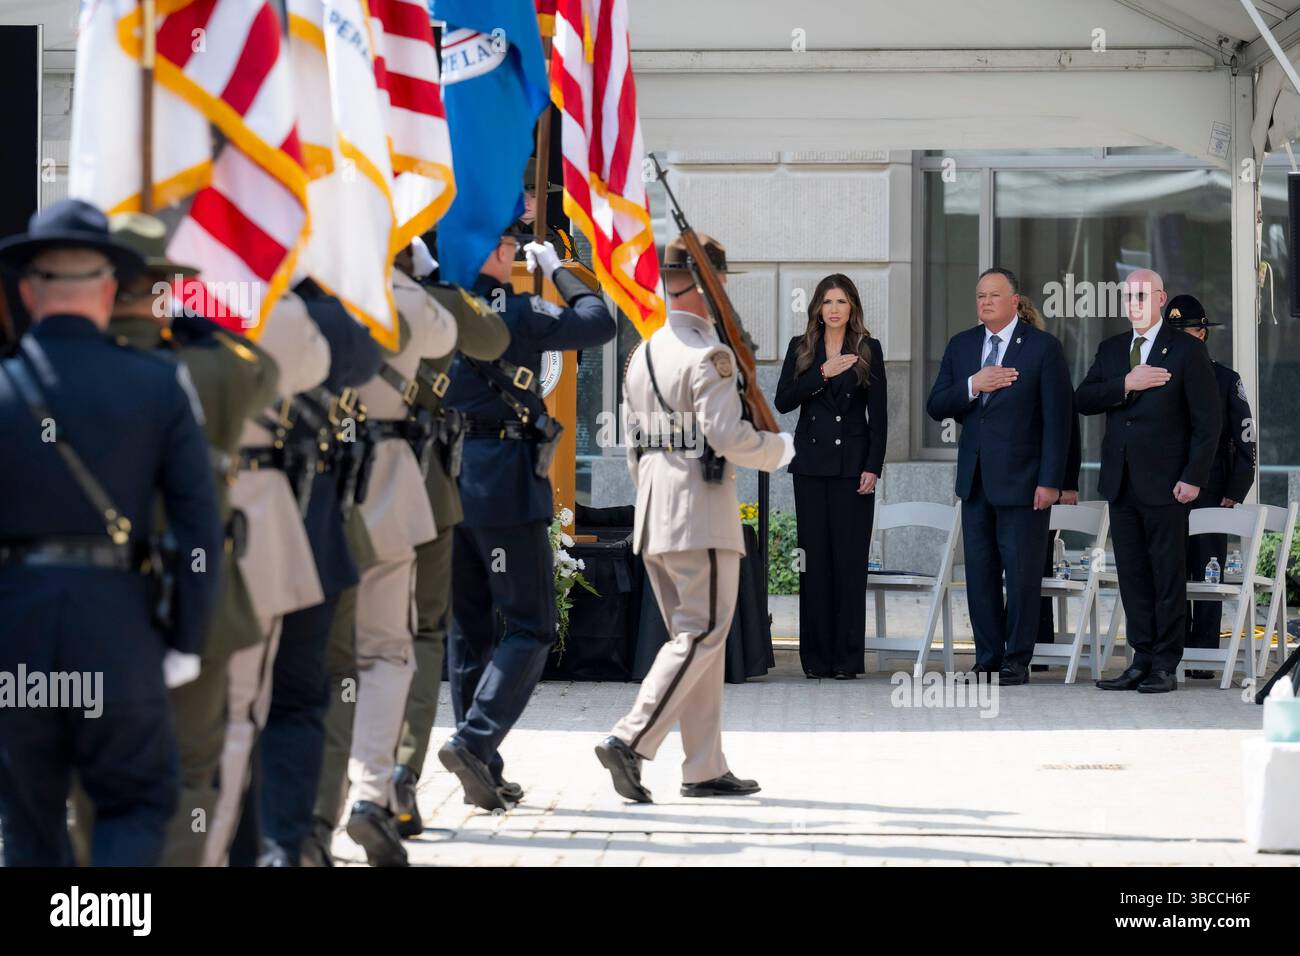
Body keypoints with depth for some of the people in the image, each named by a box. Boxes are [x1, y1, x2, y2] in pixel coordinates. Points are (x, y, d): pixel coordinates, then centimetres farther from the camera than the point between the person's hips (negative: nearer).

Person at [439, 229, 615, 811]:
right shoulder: (512, 314, -12)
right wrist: (556, 270, 9)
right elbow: (598, 324, -6)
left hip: (443, 479, 6)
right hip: (504, 482, -6)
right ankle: (474, 741, -16)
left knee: (468, 628, 12)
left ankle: (483, 770, 14)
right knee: (530, 629, 0)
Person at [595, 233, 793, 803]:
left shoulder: (641, 355, 15)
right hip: (701, 517, -9)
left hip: (652, 517, 9)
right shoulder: (707, 356, -11)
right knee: (701, 634, -6)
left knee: (694, 635, 12)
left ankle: (706, 769, 12)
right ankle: (631, 740, -19)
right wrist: (781, 449, -2)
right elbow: (727, 436, -19)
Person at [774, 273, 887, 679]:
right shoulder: (801, 348, 9)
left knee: (850, 558, -4)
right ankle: (816, 657, 4)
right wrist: (822, 375, -12)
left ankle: (847, 657, -1)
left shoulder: (869, 349, 4)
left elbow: (878, 413, 1)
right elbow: (782, 401, -1)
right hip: (811, 463, 2)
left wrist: (873, 467, -7)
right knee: (815, 558, 1)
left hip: (852, 463, -2)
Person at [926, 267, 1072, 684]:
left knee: (1022, 573, -1)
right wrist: (972, 385, -12)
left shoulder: (1043, 347, -4)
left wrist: (1050, 481, -12)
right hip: (975, 478, 5)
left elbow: (1056, 418, -7)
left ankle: (1017, 661, 5)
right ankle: (987, 658, 13)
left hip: (1021, 480, -5)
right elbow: (936, 407, 7)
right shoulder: (961, 345, 11)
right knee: (980, 572, 7)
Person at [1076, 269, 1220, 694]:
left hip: (1165, 484, -5)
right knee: (1132, 575, 6)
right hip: (1121, 483, 5)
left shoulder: (1188, 351, -3)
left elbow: (1208, 420, -6)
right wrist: (1126, 384, -13)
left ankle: (1166, 666, 3)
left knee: (1168, 575, -1)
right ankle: (1142, 659, 12)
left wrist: (1193, 478, -12)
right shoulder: (1111, 349, 13)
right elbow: (1083, 400, 2)